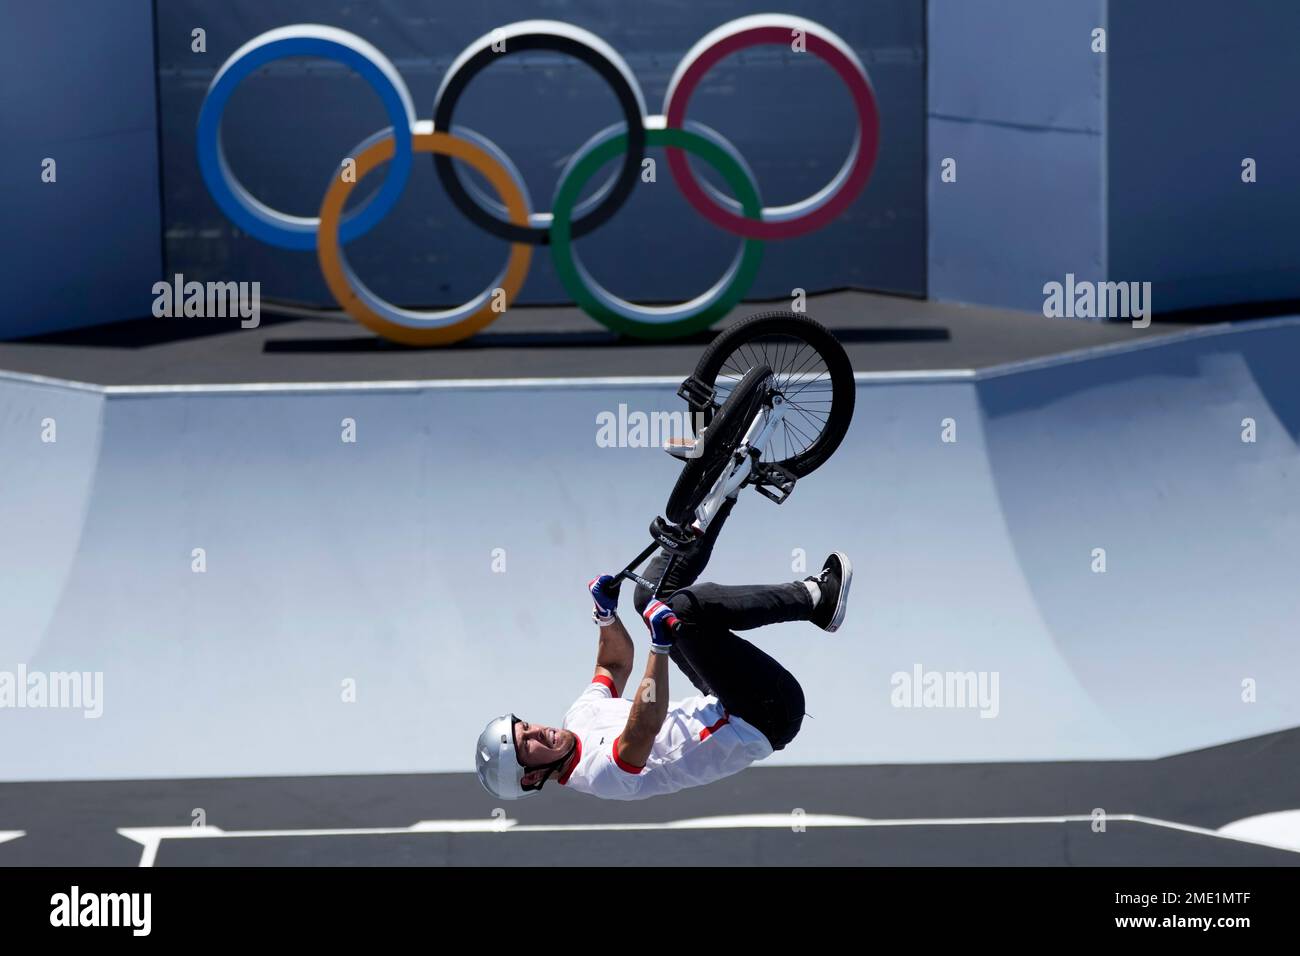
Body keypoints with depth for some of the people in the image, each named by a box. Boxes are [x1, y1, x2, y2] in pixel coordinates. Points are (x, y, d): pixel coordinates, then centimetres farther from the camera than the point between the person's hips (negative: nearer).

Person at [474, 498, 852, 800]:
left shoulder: (579, 718, 5)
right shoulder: (601, 774, -24)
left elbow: (616, 663, 20)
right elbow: (646, 726, -44)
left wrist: (606, 614, 2)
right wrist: (661, 645, -50)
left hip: (722, 705, 9)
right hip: (764, 721, -9)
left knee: (651, 597, 11)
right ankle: (815, 597, -13)